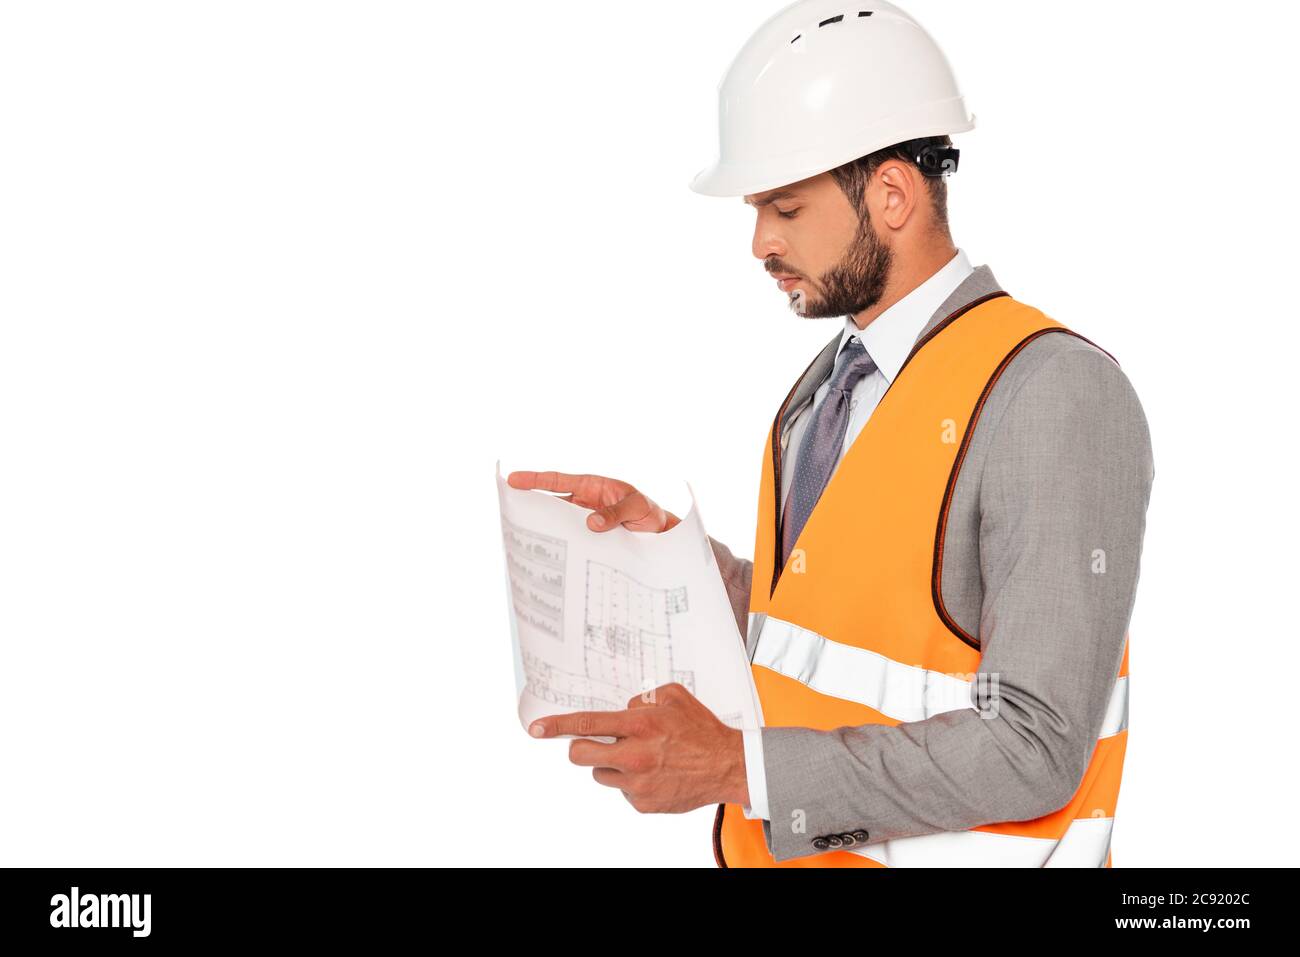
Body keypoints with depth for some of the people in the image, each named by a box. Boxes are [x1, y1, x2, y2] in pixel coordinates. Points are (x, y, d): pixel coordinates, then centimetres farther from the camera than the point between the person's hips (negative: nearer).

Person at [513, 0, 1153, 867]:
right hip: (792, 847, 7)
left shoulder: (1054, 395, -20)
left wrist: (738, 767, -25)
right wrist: (663, 541, 1)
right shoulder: (834, 379, 7)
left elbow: (1035, 751, -23)